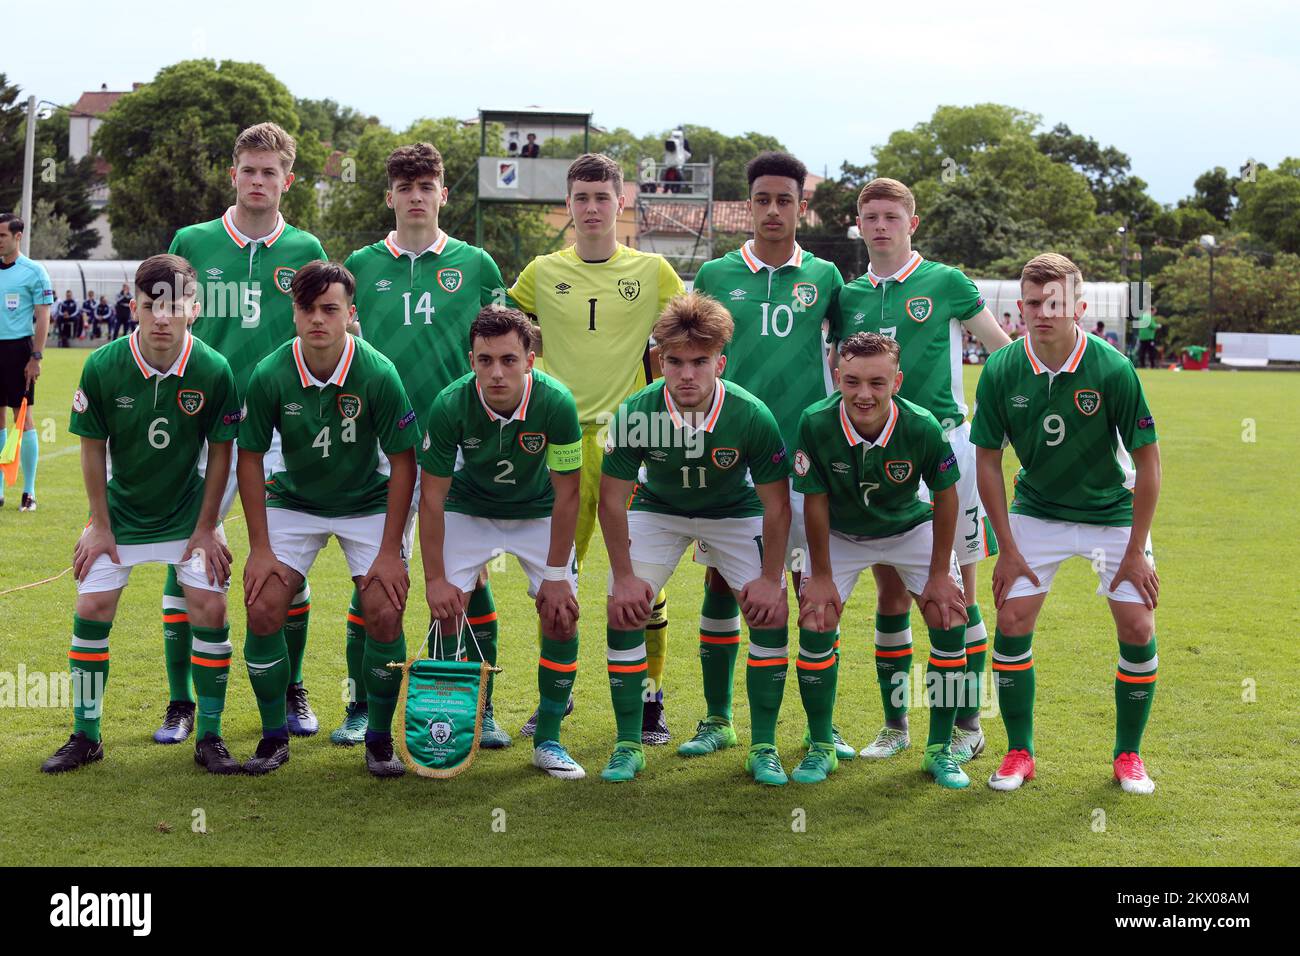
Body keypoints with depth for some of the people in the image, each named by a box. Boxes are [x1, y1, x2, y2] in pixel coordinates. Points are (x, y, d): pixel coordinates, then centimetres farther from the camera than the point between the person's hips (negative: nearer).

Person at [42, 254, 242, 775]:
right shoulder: (102, 367, -18)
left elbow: (221, 452, -8)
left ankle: (209, 737, 4)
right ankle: (85, 736, 14)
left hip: (189, 512, -1)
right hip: (121, 511, 1)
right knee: (91, 609, -3)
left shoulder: (213, 371, -19)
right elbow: (93, 448, -6)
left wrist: (206, 527, -6)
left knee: (209, 606, -11)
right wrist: (100, 525, -3)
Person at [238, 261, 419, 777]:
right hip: (293, 500, 1)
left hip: (368, 502, -1)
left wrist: (390, 551, -15)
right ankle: (274, 736, 7)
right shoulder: (269, 375, -18)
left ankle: (379, 738, 5)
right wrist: (260, 548, -10)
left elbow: (402, 462, -13)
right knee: (263, 611, -12)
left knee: (384, 614, -15)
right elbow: (250, 459, -7)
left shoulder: (378, 373, -22)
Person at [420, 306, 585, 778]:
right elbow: (432, 497, -18)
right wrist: (435, 579, -19)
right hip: (469, 509, 0)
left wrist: (556, 575, -17)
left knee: (561, 615, -11)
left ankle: (548, 740, 5)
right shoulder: (450, 406, -28)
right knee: (447, 610, -13)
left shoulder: (557, 404, -30)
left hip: (539, 513, 0)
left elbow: (566, 494, -19)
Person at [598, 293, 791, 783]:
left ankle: (763, 747, 1)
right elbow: (612, 498, -16)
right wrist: (624, 576, -14)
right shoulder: (636, 414, -30)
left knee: (771, 612, -13)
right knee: (623, 610, -13)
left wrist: (770, 579, -16)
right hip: (657, 509, 1)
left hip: (736, 512, 0)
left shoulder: (752, 416, -31)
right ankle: (628, 744, 3)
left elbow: (776, 504, -17)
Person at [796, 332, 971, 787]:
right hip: (840, 535, 0)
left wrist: (939, 574, -10)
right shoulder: (816, 424, -30)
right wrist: (821, 576, -11)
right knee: (814, 623, -11)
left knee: (950, 621, -10)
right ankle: (821, 748, 8)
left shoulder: (923, 428, -30)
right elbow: (815, 500, -17)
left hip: (912, 529, 0)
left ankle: (940, 750, 6)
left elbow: (945, 496, -14)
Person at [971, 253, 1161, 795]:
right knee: (1012, 622, -8)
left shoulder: (1113, 369, -23)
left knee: (1138, 629, -7)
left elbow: (1147, 457, -14)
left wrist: (1135, 551, -13)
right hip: (1036, 511, 1)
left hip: (1113, 512, -1)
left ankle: (1128, 755, 13)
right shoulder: (1001, 371, -17)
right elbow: (988, 459, -5)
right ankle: (1019, 753, 10)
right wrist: (1008, 548, -7)